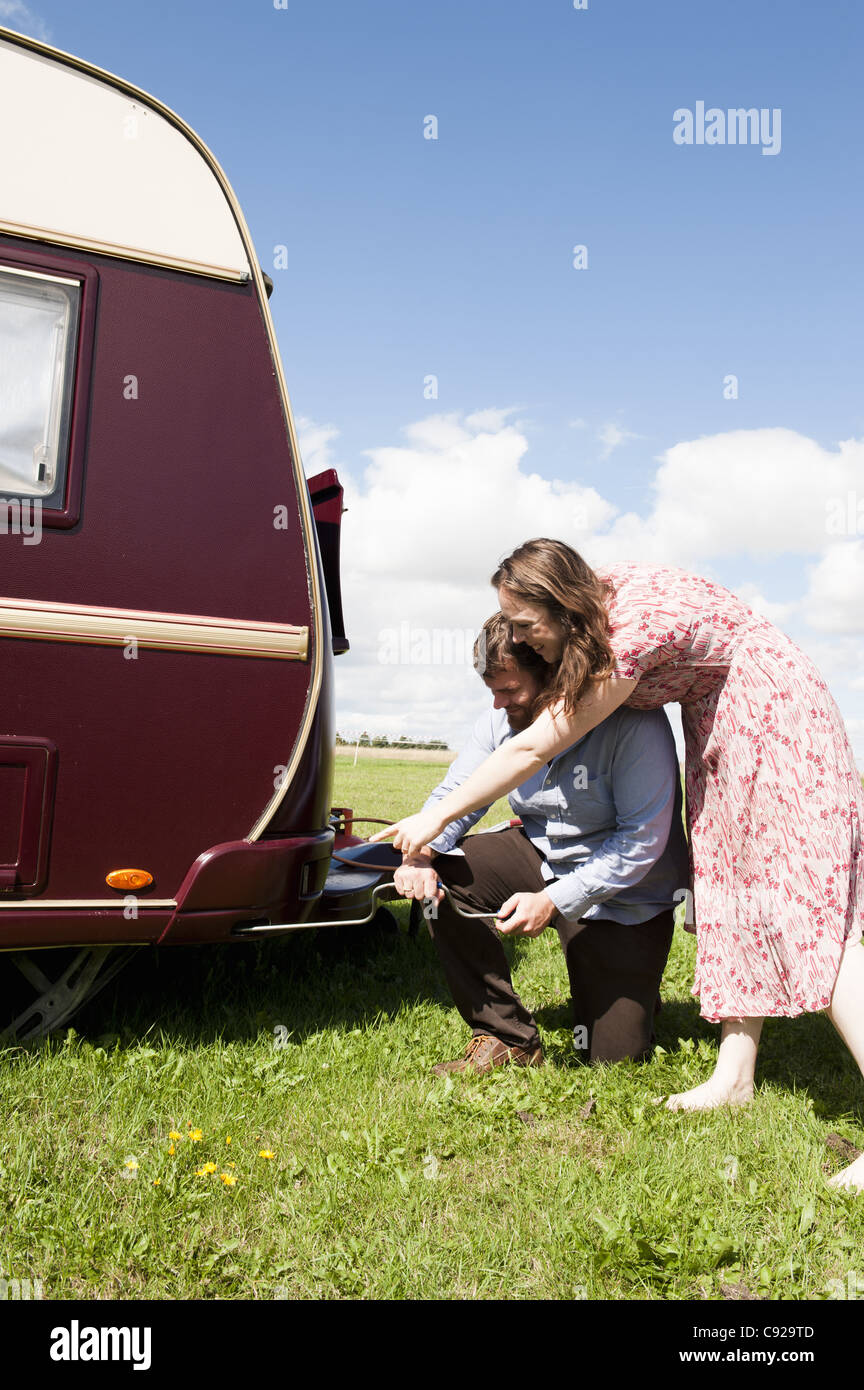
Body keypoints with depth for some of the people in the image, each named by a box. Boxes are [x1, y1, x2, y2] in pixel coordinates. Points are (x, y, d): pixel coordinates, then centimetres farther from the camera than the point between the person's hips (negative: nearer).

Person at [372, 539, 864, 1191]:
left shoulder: (631, 636, -32)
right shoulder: (599, 590, -7)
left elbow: (535, 747, -25)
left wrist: (436, 816, -17)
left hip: (774, 715, -10)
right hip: (722, 722, 10)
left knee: (801, 901, -15)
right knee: (727, 886, 8)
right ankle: (735, 1075, 14)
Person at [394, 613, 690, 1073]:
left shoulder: (633, 721, -27)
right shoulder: (503, 719, -9)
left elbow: (644, 840, -27)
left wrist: (555, 901, -31)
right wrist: (421, 853, -27)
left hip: (624, 900, -5)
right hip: (543, 858, 5)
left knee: (613, 1055, -4)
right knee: (442, 874, -20)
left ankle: (638, 985, 33)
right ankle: (507, 1037, -8)